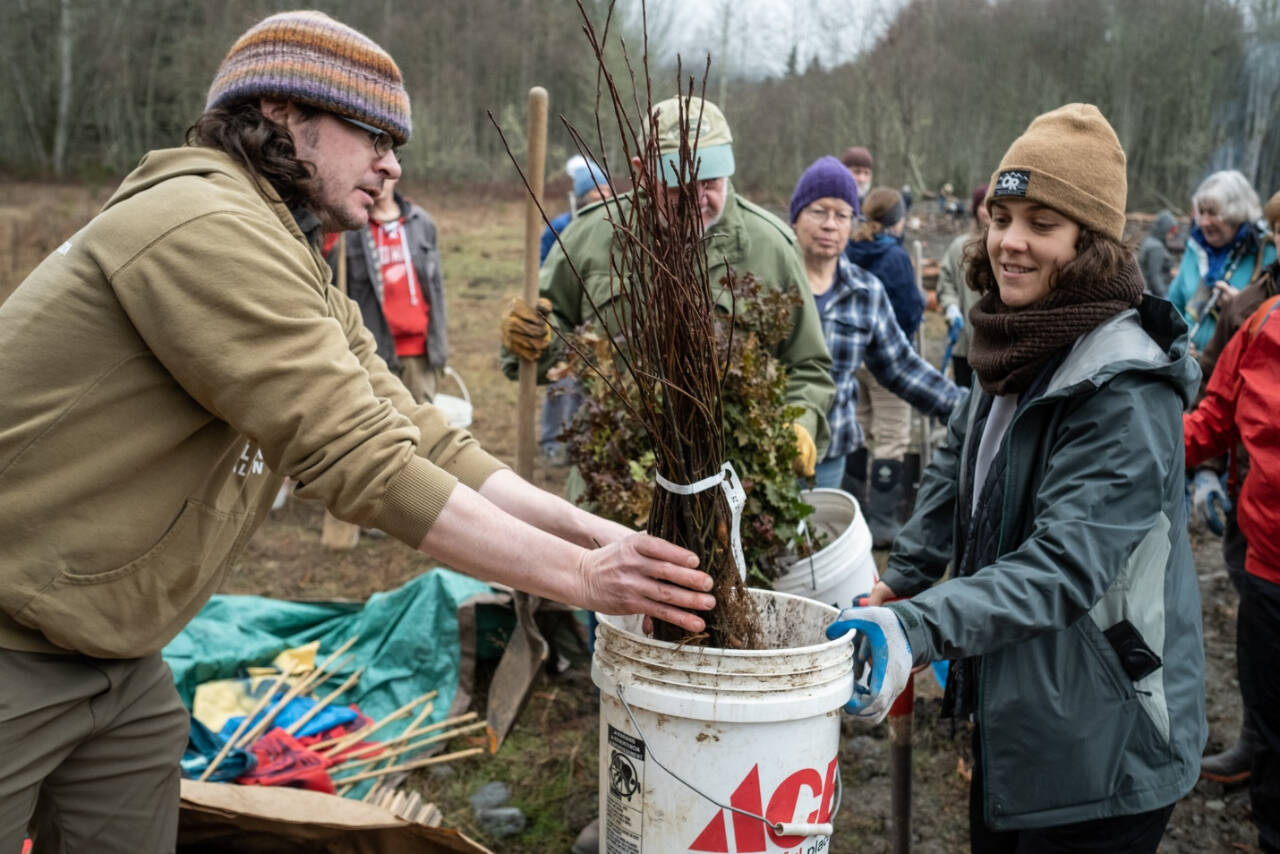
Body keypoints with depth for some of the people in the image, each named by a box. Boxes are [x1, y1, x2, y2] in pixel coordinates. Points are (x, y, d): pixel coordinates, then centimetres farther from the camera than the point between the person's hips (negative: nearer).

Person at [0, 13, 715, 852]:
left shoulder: (302, 284, 9)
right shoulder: (203, 225, -23)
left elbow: (429, 445, 1)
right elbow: (362, 464, -27)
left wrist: (601, 533, -9)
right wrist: (579, 575, -23)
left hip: (113, 658, 9)